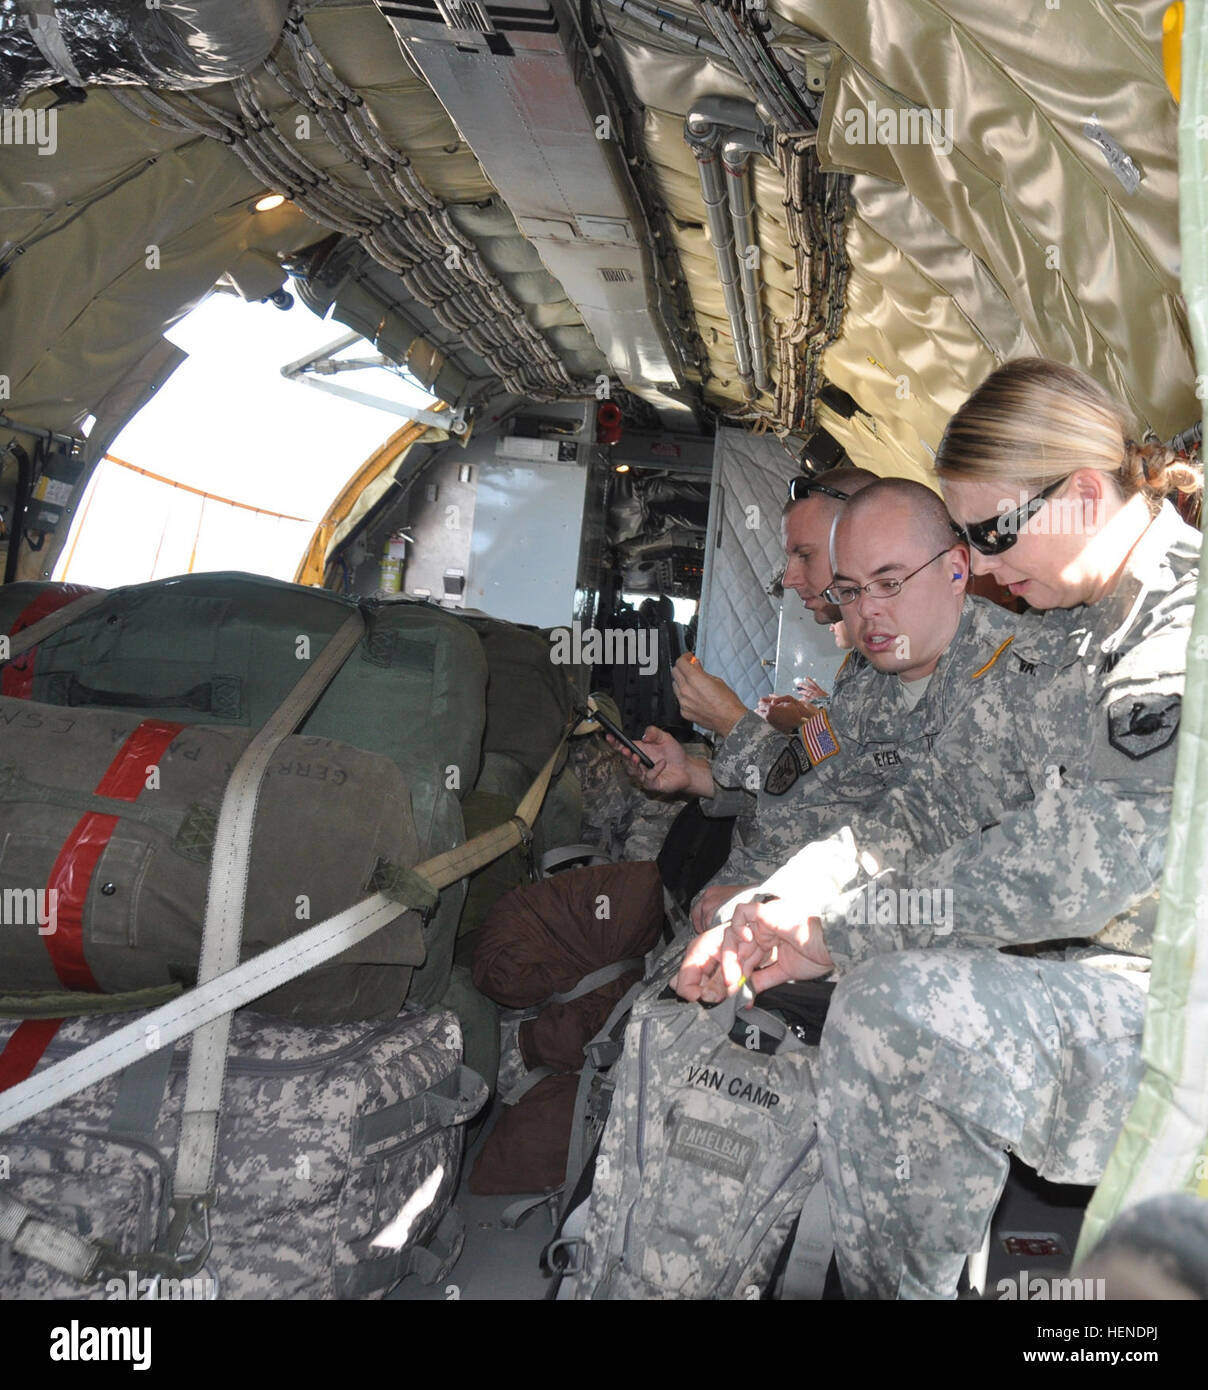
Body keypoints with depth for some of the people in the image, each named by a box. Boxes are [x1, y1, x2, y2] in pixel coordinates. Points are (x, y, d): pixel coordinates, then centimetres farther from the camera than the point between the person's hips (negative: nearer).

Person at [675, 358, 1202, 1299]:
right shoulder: (1058, 630, 9)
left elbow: (1074, 871, -26)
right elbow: (933, 804, 7)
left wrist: (837, 929, -18)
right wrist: (771, 907, -6)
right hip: (1054, 957, 9)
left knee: (900, 1007, -31)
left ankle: (892, 1287, -6)